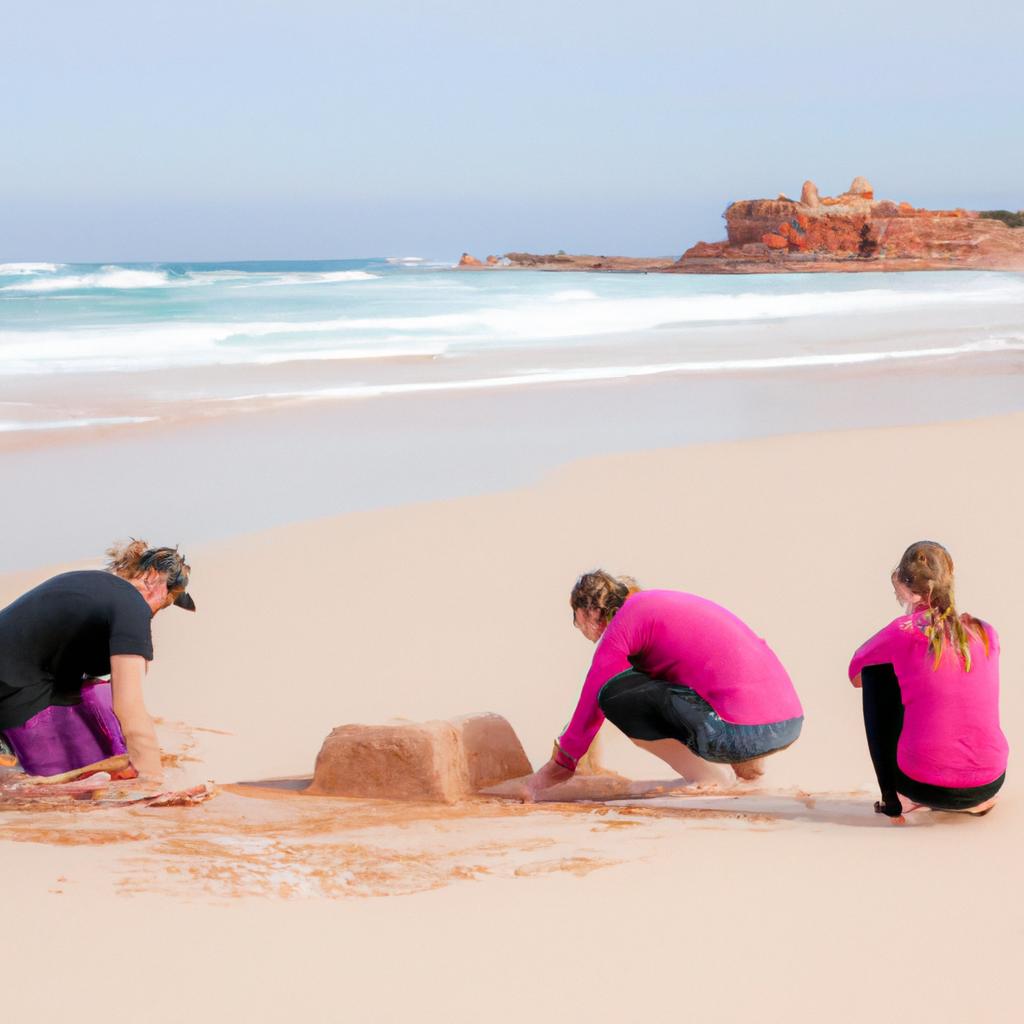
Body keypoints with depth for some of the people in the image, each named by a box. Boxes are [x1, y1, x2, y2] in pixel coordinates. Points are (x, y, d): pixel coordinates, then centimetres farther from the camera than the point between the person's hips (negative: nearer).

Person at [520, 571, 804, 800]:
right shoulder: (663, 601, 26)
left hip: (744, 731, -9)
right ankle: (744, 760, 13)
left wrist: (553, 770, 19)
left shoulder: (622, 624, 2)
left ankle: (709, 778, -1)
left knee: (614, 695, -2)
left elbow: (590, 709, 5)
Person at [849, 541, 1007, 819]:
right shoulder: (987, 634, 4)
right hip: (989, 784, 4)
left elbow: (855, 674, 11)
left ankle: (896, 796, 12)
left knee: (875, 672, 13)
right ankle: (977, 800, 17)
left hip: (924, 785, -4)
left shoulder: (903, 632, -7)